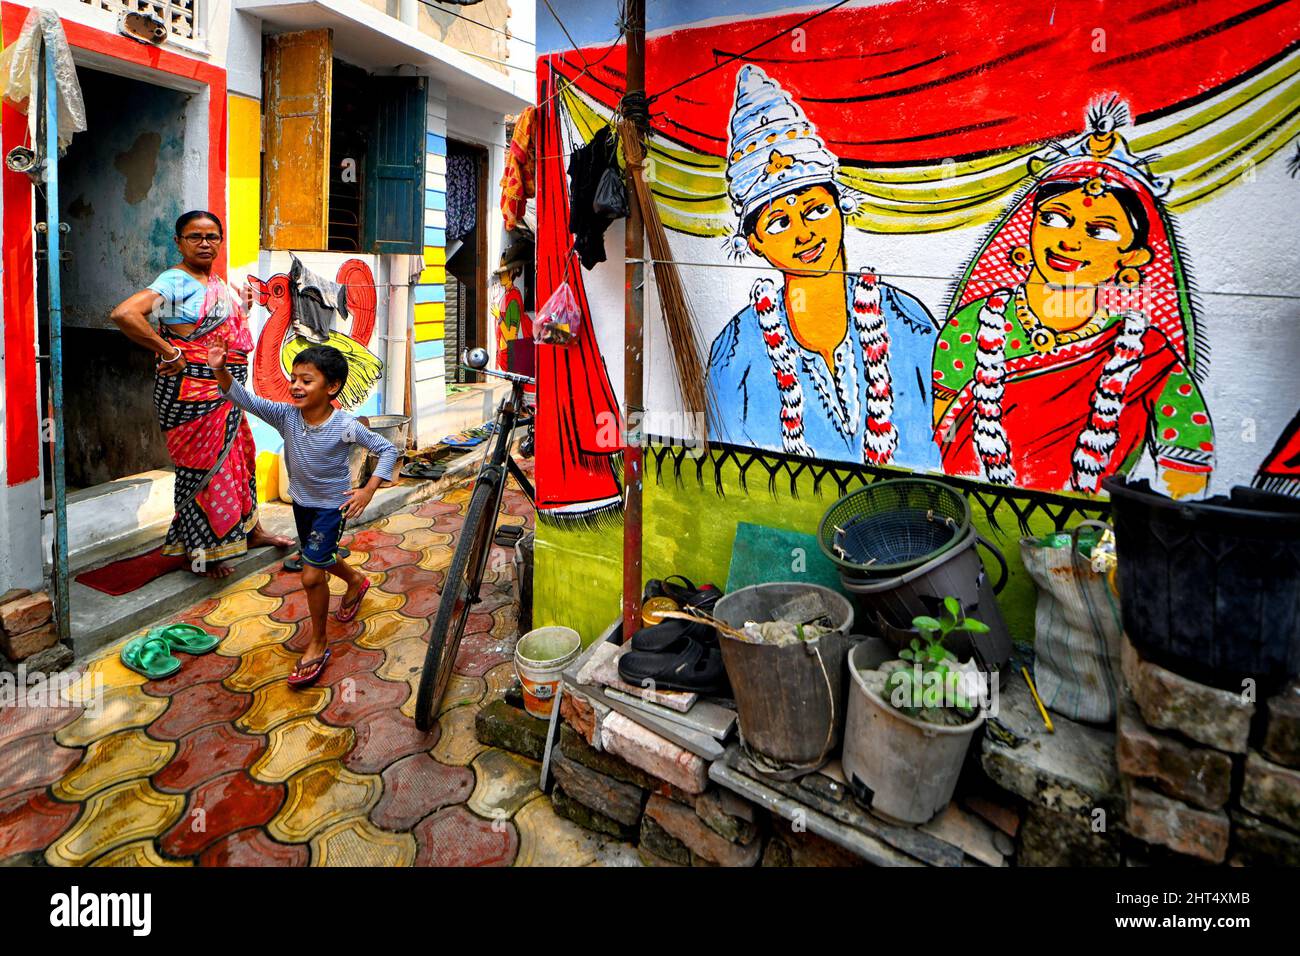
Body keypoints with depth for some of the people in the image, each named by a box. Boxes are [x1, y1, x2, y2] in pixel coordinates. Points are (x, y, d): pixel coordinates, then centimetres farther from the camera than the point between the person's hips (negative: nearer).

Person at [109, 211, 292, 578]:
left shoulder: (217, 283, 14)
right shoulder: (174, 282, -14)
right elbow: (123, 314, -30)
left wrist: (243, 307, 10)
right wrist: (169, 353, -24)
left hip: (224, 392, 9)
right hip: (191, 390, -9)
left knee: (239, 455, 18)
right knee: (203, 465, 0)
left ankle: (251, 531, 35)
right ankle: (203, 552, 15)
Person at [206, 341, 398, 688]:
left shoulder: (345, 426, -26)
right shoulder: (286, 415, -15)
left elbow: (387, 449, -17)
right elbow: (245, 399, -22)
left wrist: (368, 490, -24)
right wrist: (220, 371, -41)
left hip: (331, 505, -6)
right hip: (301, 501, 6)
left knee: (312, 575, -10)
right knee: (318, 558, 27)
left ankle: (318, 644, 10)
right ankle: (356, 581, 60)